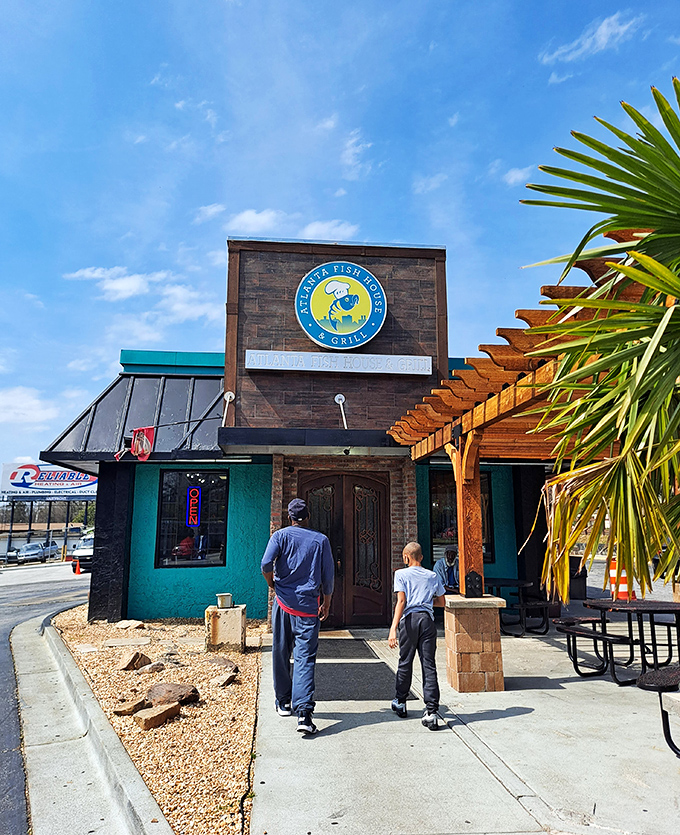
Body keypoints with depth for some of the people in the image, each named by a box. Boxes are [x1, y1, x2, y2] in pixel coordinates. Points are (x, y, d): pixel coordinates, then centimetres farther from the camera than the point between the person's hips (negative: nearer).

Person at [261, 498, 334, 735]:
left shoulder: (281, 535, 1)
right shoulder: (321, 540, 2)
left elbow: (266, 563, -13)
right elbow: (328, 576, 4)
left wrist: (271, 583, 6)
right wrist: (326, 603, 16)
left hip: (283, 602, 1)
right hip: (308, 606, -1)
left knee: (281, 653, 15)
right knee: (305, 658, -3)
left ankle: (283, 703, 28)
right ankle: (304, 712, -14)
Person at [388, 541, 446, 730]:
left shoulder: (401, 574, 2)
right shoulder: (432, 576, 13)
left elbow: (401, 601, -10)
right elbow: (441, 602, 20)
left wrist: (393, 628, -14)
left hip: (409, 619, -2)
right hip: (427, 619, 2)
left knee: (405, 662, 13)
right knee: (429, 665, 1)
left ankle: (400, 702, 31)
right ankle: (431, 712, -6)